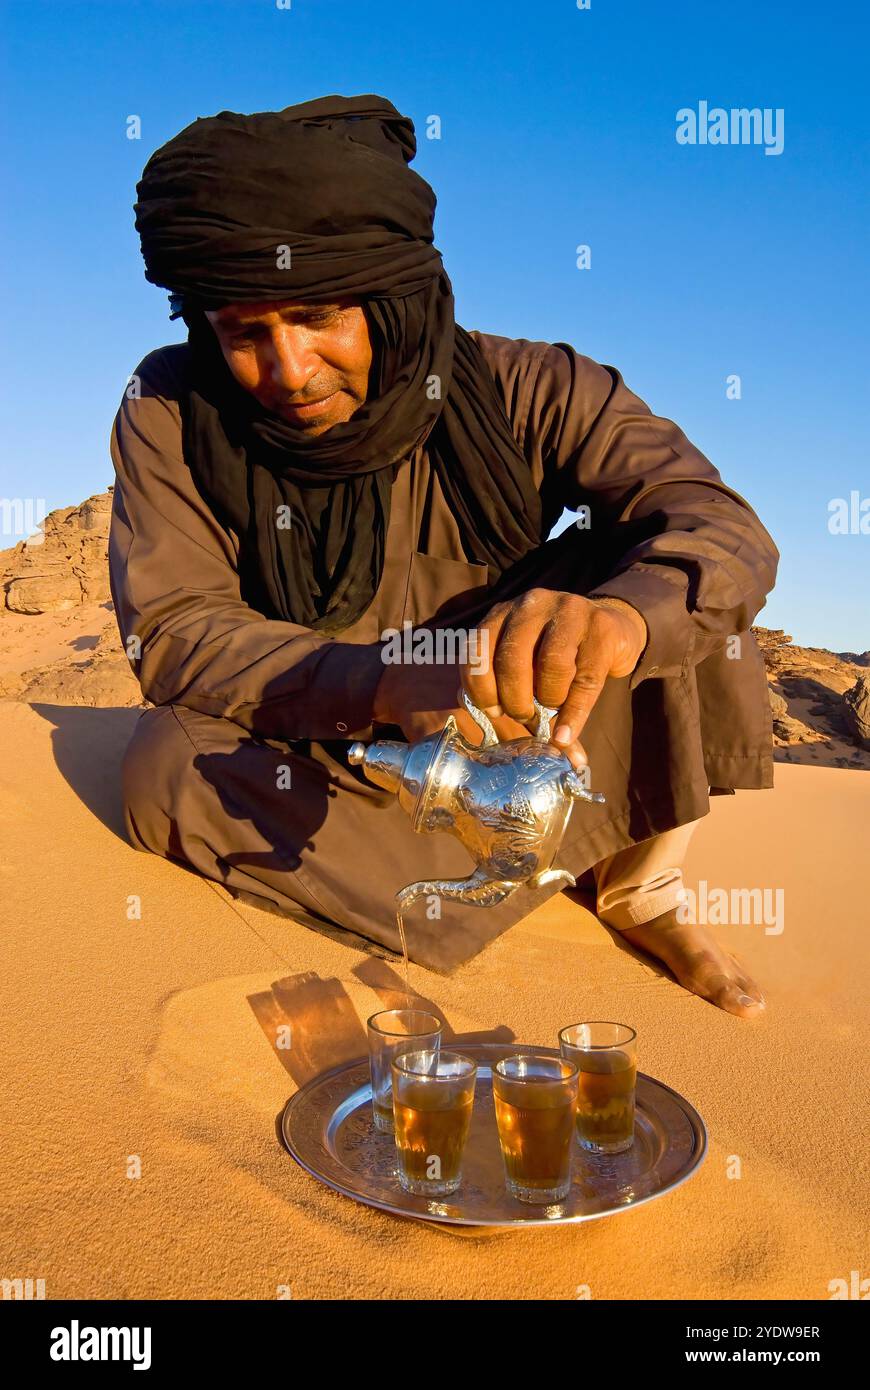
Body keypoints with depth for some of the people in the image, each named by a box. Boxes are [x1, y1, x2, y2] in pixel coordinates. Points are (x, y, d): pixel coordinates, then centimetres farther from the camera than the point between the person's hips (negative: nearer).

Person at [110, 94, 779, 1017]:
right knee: (166, 765, -30)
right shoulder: (170, 415, -14)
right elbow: (171, 631, -21)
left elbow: (722, 525, -24)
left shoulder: (516, 389, -16)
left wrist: (618, 614, -49)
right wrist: (390, 685, -39)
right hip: (317, 751, 1)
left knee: (666, 576, -20)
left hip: (506, 719, 0)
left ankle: (644, 890, -8)